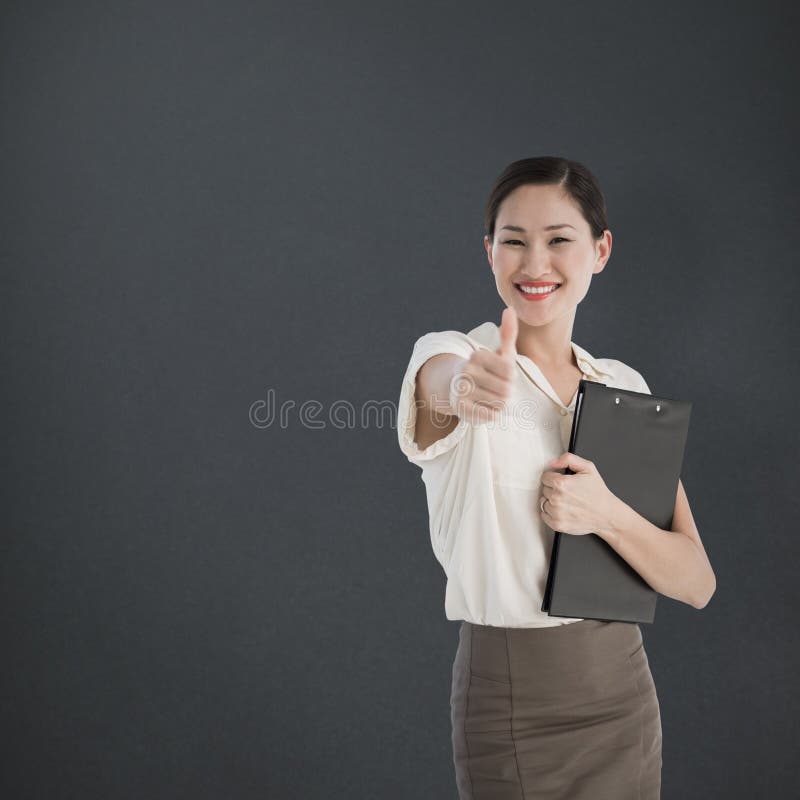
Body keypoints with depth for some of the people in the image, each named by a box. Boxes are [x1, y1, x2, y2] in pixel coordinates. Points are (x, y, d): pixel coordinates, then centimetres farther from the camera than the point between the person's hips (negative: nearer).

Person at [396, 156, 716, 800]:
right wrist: (466, 385, -56)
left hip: (625, 691, 4)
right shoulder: (450, 361, -8)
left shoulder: (627, 387, 3)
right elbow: (443, 378, -35)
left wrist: (606, 515, -19)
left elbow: (697, 583, -2)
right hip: (511, 700, -4)